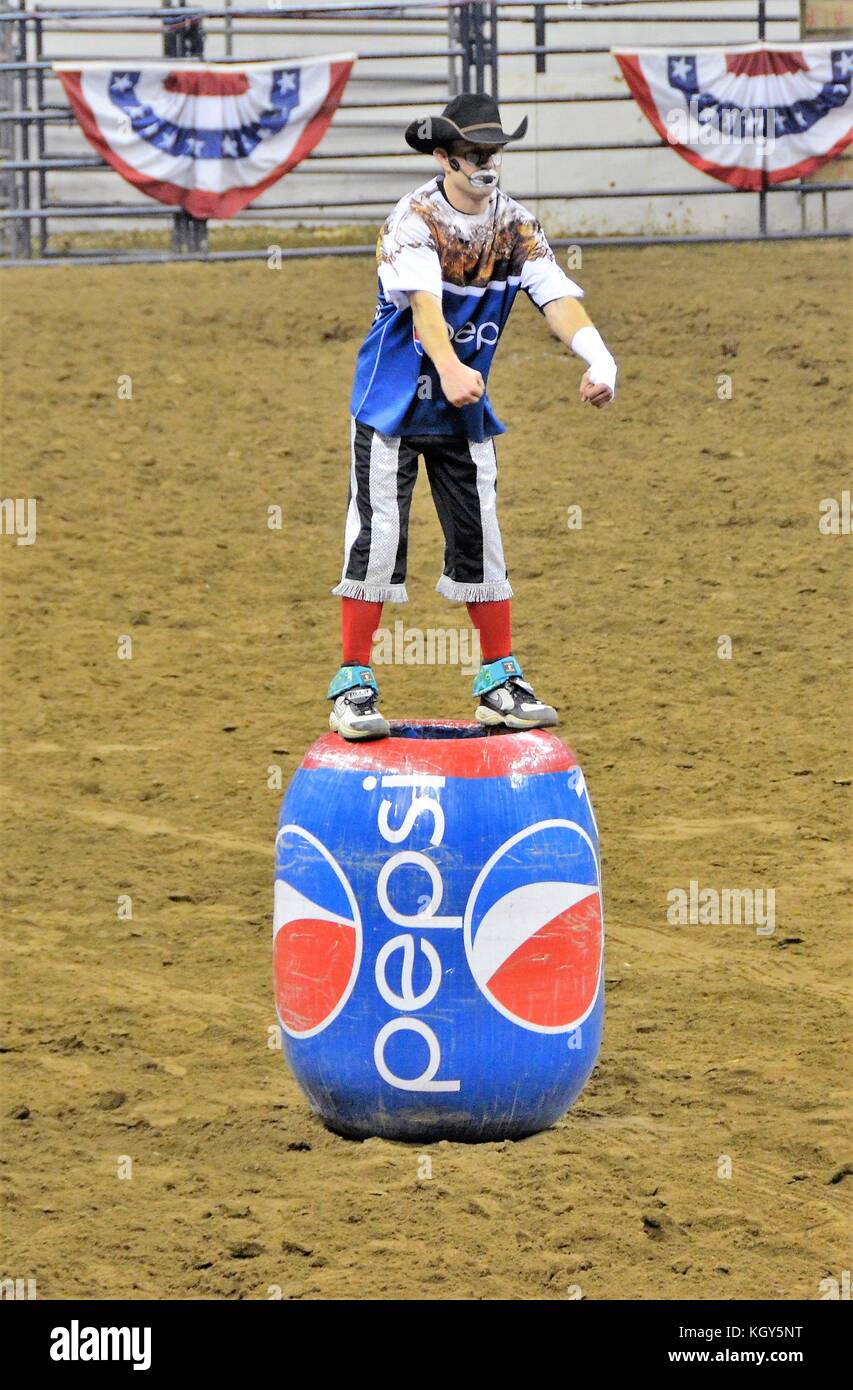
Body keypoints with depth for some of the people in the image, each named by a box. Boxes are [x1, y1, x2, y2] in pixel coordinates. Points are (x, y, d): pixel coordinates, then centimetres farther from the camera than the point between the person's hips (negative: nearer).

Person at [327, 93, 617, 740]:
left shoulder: (516, 224, -3)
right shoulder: (415, 219, -19)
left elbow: (557, 296, -17)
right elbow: (424, 301, -36)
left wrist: (597, 355, -37)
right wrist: (450, 368, -56)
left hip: (464, 411, 5)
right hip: (393, 404, -5)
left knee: (481, 539, 7)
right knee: (378, 535, -7)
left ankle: (500, 683, 16)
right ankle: (353, 686, -1)